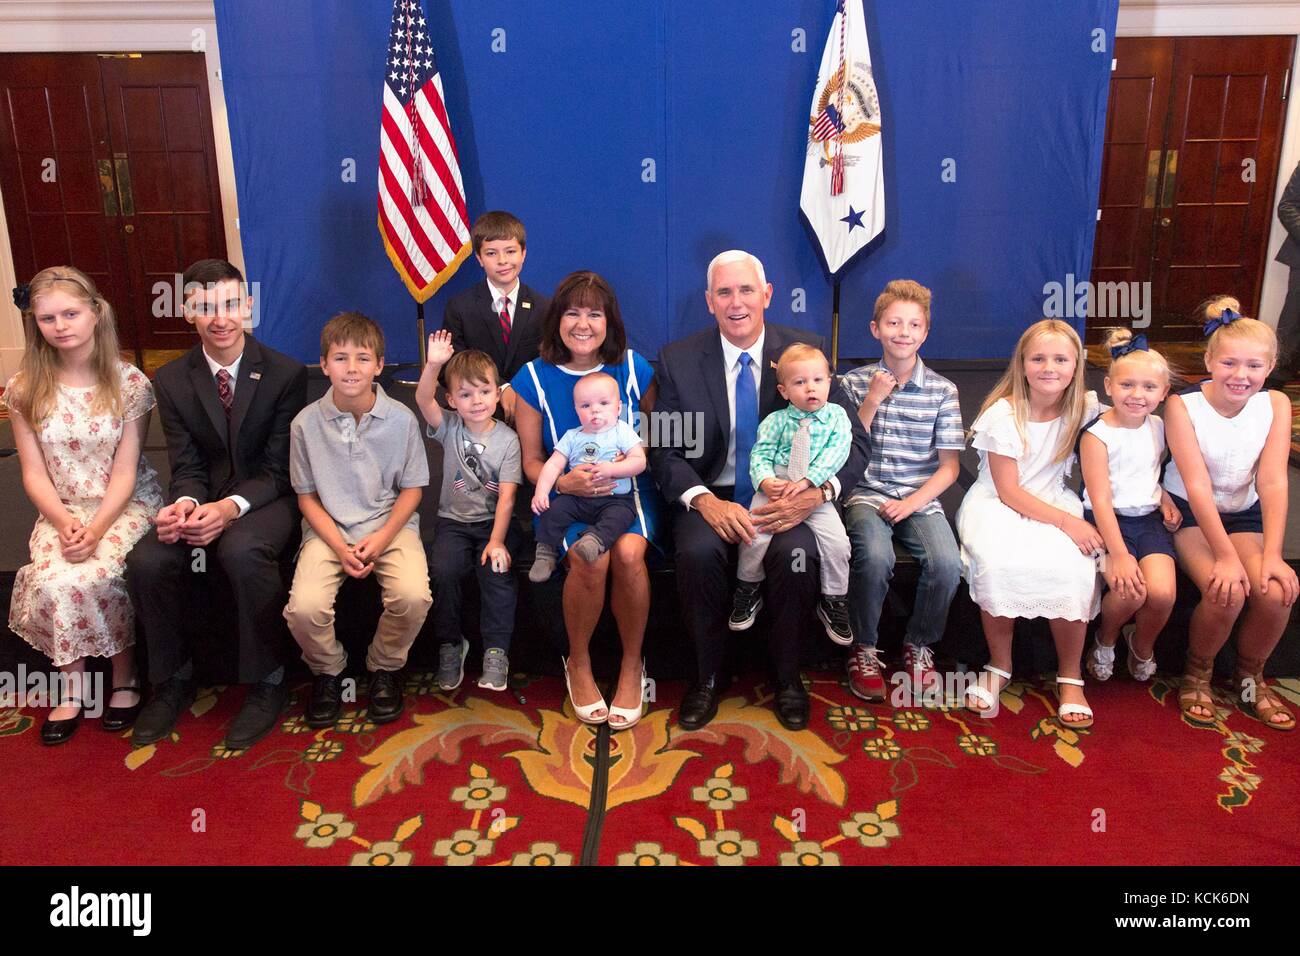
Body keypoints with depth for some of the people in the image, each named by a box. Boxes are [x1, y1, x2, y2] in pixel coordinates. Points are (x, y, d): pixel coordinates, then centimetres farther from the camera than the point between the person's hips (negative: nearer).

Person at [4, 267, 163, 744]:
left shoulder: (129, 383, -7)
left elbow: (125, 471, -9)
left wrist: (95, 530, -22)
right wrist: (65, 524, -17)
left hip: (127, 505, -2)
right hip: (62, 510, 2)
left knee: (92, 575, -29)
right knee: (52, 581, -27)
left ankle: (124, 678, -6)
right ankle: (73, 685, -5)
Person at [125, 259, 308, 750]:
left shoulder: (286, 373, -7)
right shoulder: (171, 380, 2)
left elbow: (279, 467, -9)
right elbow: (187, 466, 1)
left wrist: (231, 507, -27)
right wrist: (185, 503, -23)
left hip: (267, 499, -3)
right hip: (205, 498, 4)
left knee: (241, 551, -36)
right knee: (146, 561, -24)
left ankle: (266, 682, -16)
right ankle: (173, 679, 2)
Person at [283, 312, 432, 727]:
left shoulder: (401, 419, -6)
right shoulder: (306, 423, -5)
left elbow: (412, 489, 2)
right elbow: (307, 495, 3)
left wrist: (381, 538, -12)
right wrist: (340, 547, -11)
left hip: (389, 522, 0)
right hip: (328, 527, 1)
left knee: (413, 596, -28)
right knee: (304, 607, -25)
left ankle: (384, 669, 6)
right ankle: (327, 670, 11)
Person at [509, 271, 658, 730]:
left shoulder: (634, 369, 1)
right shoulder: (534, 378, -1)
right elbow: (532, 459, 2)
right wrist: (565, 482, -19)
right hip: (565, 492, 0)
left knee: (628, 554, -32)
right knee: (591, 560, -31)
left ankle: (632, 665, -6)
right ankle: (578, 663, -1)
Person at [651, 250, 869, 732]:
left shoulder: (807, 351, -1)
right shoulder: (678, 359, 0)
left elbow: (854, 440, -2)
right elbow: (664, 451, -3)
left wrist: (818, 492, -22)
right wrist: (705, 501, -22)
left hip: (785, 495, 0)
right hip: (710, 496, 0)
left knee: (796, 555, -30)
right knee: (698, 553, -30)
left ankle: (788, 678, -3)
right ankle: (707, 677, -4)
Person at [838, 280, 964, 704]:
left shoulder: (943, 390, 4)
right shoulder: (855, 382, 5)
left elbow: (949, 466, 4)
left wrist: (912, 502, -11)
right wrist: (872, 401, -9)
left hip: (921, 499, 1)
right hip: (867, 495, -1)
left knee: (947, 563, -27)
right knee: (876, 557, -32)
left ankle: (919, 645, 2)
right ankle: (863, 648, -7)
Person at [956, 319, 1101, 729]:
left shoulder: (1085, 408, -2)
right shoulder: (1003, 414, -12)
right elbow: (1009, 492, -12)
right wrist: (1067, 521, -22)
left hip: (1054, 502, 3)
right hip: (997, 505, -2)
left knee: (1073, 569, -30)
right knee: (998, 563, -34)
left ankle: (1070, 675, -9)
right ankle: (999, 666, -10)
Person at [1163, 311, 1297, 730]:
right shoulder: (1182, 405, -16)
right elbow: (1197, 486, -22)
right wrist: (1226, 556, -29)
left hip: (1244, 515, 3)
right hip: (1188, 514, -3)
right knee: (1226, 592, -27)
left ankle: (1251, 676, 7)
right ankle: (1197, 673, 1)